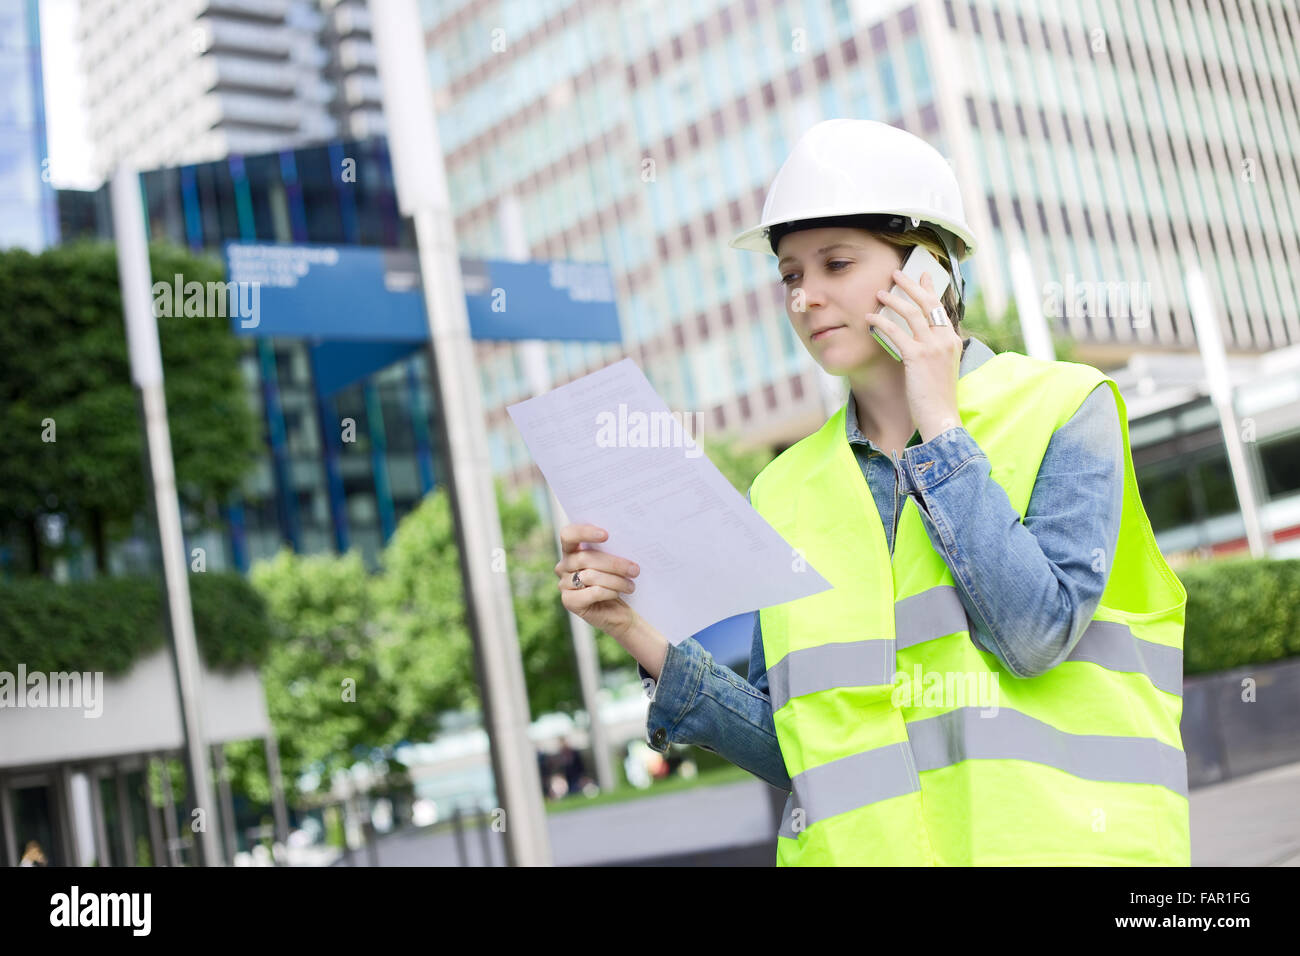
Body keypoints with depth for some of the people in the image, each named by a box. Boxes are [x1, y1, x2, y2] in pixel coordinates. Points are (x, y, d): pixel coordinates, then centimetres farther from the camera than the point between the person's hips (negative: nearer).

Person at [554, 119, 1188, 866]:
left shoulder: (1063, 410, 2)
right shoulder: (790, 493, 10)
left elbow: (1035, 631, -12)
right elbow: (797, 751, 9)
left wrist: (939, 423, -6)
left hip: (1056, 841, -3)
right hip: (863, 845, 4)